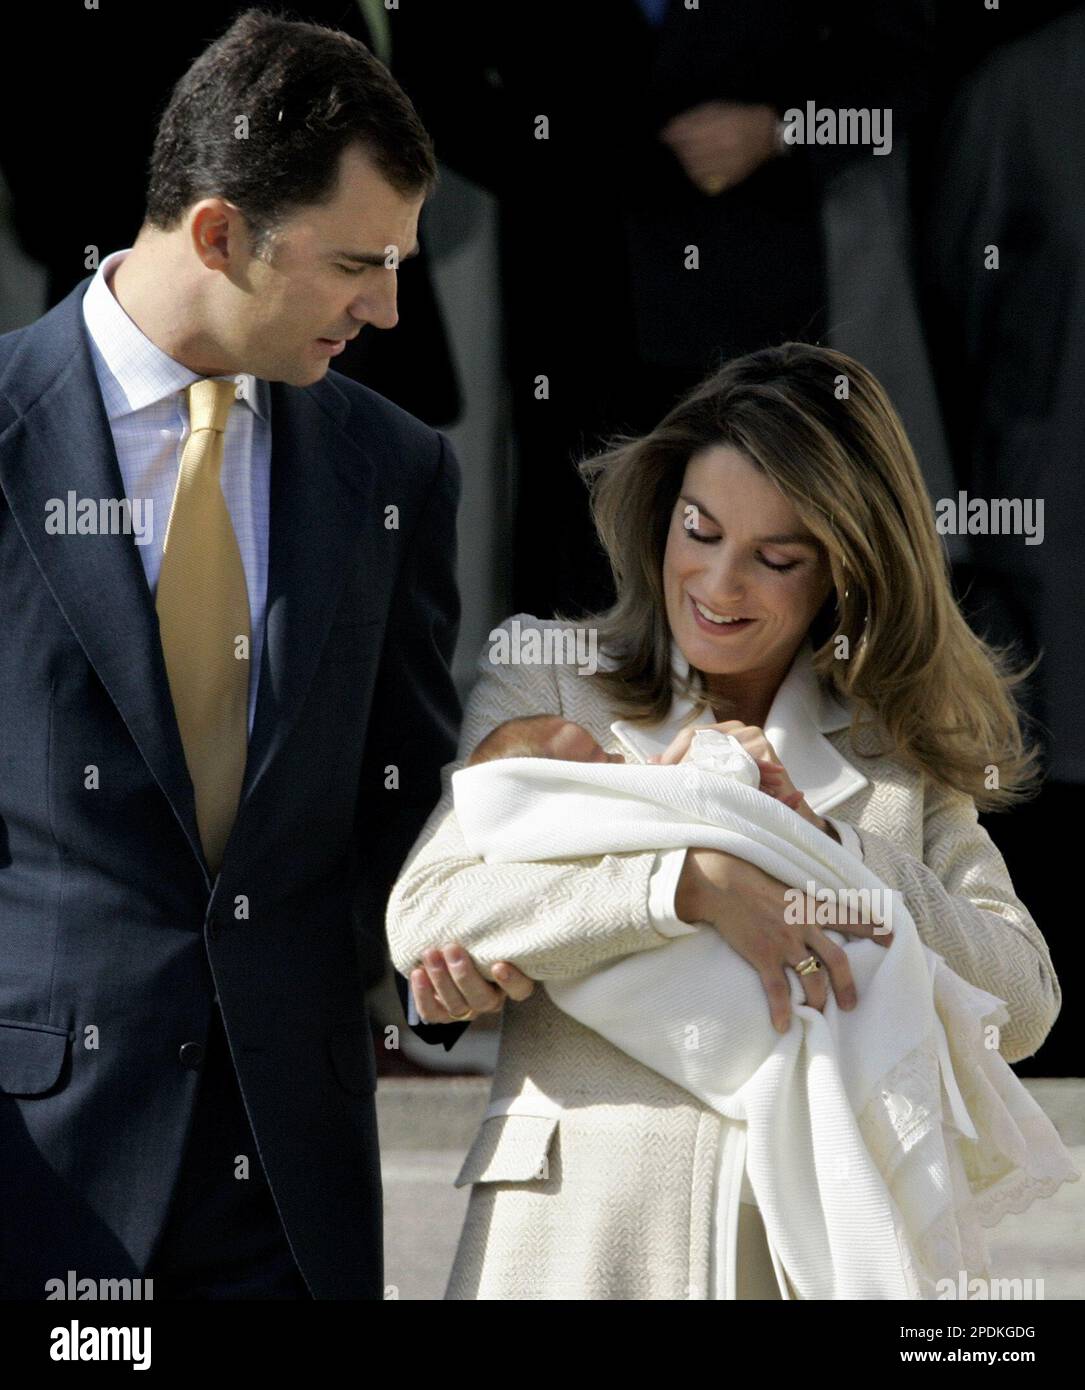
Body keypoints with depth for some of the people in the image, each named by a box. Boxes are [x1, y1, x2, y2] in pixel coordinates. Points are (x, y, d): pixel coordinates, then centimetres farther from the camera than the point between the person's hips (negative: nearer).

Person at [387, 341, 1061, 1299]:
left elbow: (1023, 1005, 1)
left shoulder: (900, 745, 11)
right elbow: (424, 917, -10)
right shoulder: (546, 679, 6)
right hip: (587, 1233, -1)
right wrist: (694, 880, -20)